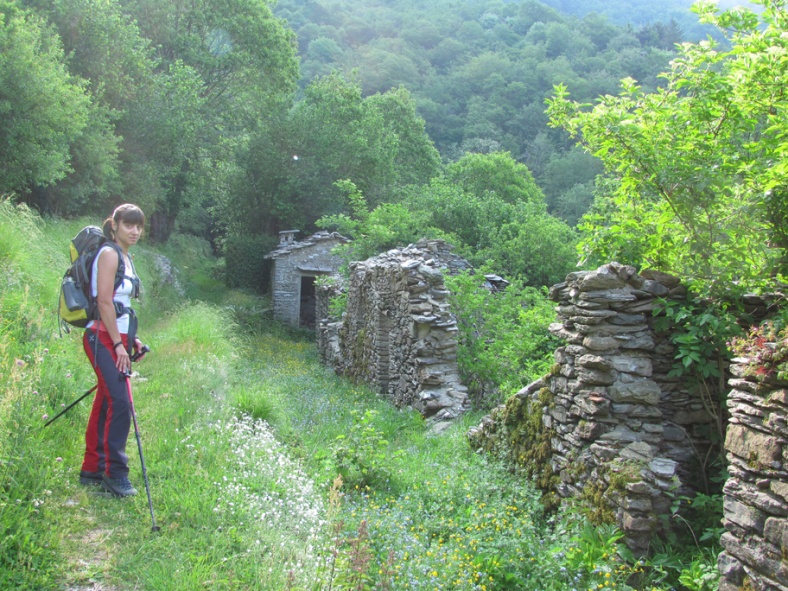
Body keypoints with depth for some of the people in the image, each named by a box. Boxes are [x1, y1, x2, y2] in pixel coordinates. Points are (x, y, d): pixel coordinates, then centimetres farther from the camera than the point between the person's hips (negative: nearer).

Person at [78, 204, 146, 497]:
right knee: (120, 402, -13)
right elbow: (104, 302, -16)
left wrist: (132, 338, 16)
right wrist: (118, 344, -18)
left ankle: (91, 470, 20)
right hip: (104, 339, -9)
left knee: (106, 402, 12)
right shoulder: (109, 253, -10)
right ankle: (114, 473, -6)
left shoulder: (125, 257, 17)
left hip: (118, 338, 9)